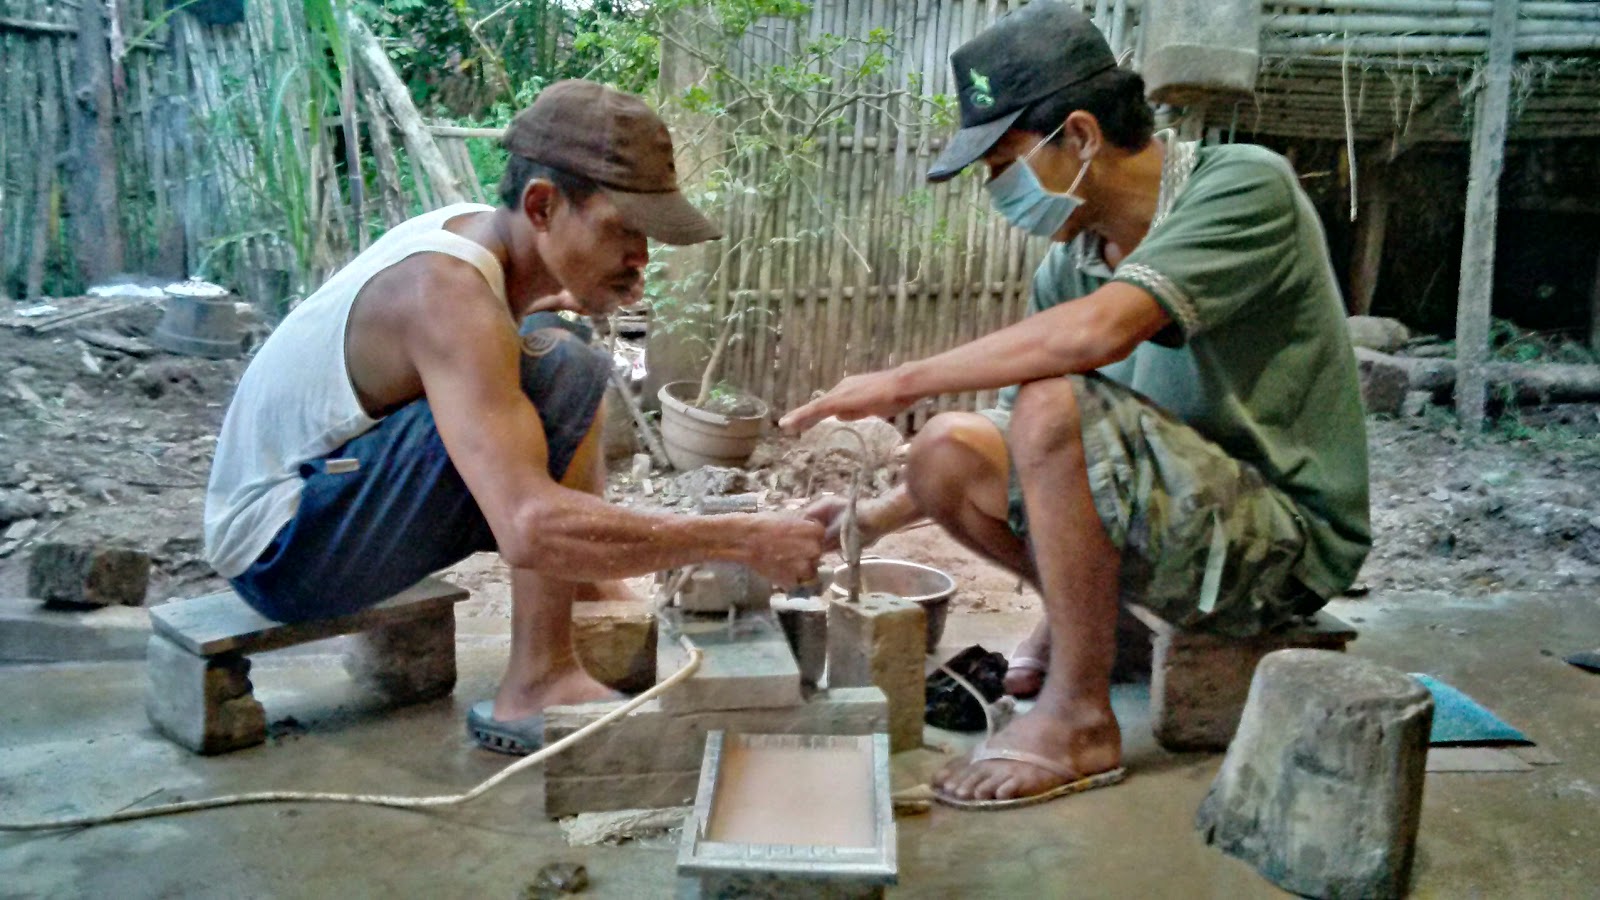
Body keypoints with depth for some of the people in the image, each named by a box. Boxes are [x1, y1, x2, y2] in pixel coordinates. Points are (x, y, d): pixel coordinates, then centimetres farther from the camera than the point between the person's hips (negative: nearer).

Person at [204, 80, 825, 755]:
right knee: (563, 371, -27)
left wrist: (577, 299, 7)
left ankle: (596, 599, 8)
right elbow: (531, 529, -41)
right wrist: (741, 540, -37)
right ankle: (536, 690, -22)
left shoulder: (472, 226, -1)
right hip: (278, 552, -10)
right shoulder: (450, 298, -29)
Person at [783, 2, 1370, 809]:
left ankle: (1079, 719, -16)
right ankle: (1081, 613, 16)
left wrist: (906, 381, -24)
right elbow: (1026, 454, 10)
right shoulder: (1072, 261, 2)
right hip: (1193, 523, 7)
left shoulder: (1245, 186, -16)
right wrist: (873, 519, 5)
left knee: (1058, 405, -29)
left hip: (1284, 538, -6)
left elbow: (1099, 331, -34)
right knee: (947, 452, -7)